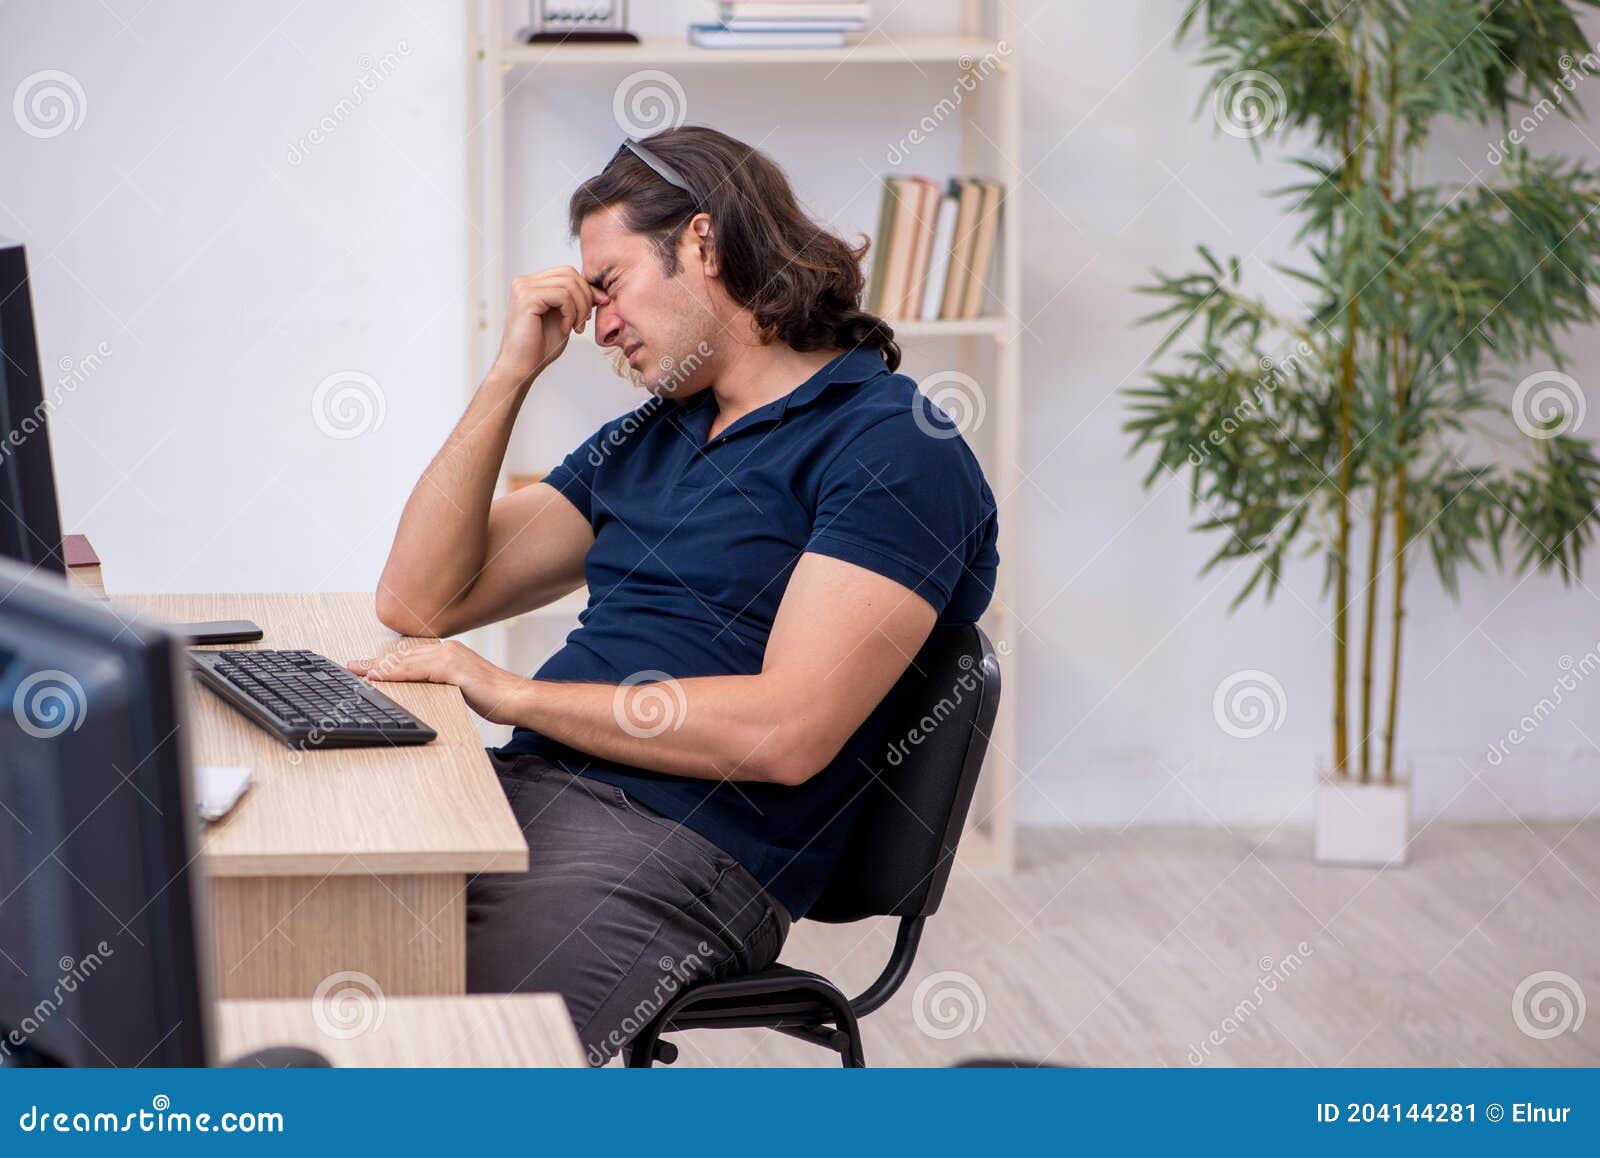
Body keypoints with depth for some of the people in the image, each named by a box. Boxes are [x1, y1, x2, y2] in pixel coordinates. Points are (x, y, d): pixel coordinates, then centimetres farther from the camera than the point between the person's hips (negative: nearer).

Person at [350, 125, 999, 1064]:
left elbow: (787, 733, -15)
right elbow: (421, 599, 21)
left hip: (682, 847, -8)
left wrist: (511, 694, -10)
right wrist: (512, 372, 13)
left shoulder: (894, 447, -3)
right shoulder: (645, 440, 24)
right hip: (525, 791, 8)